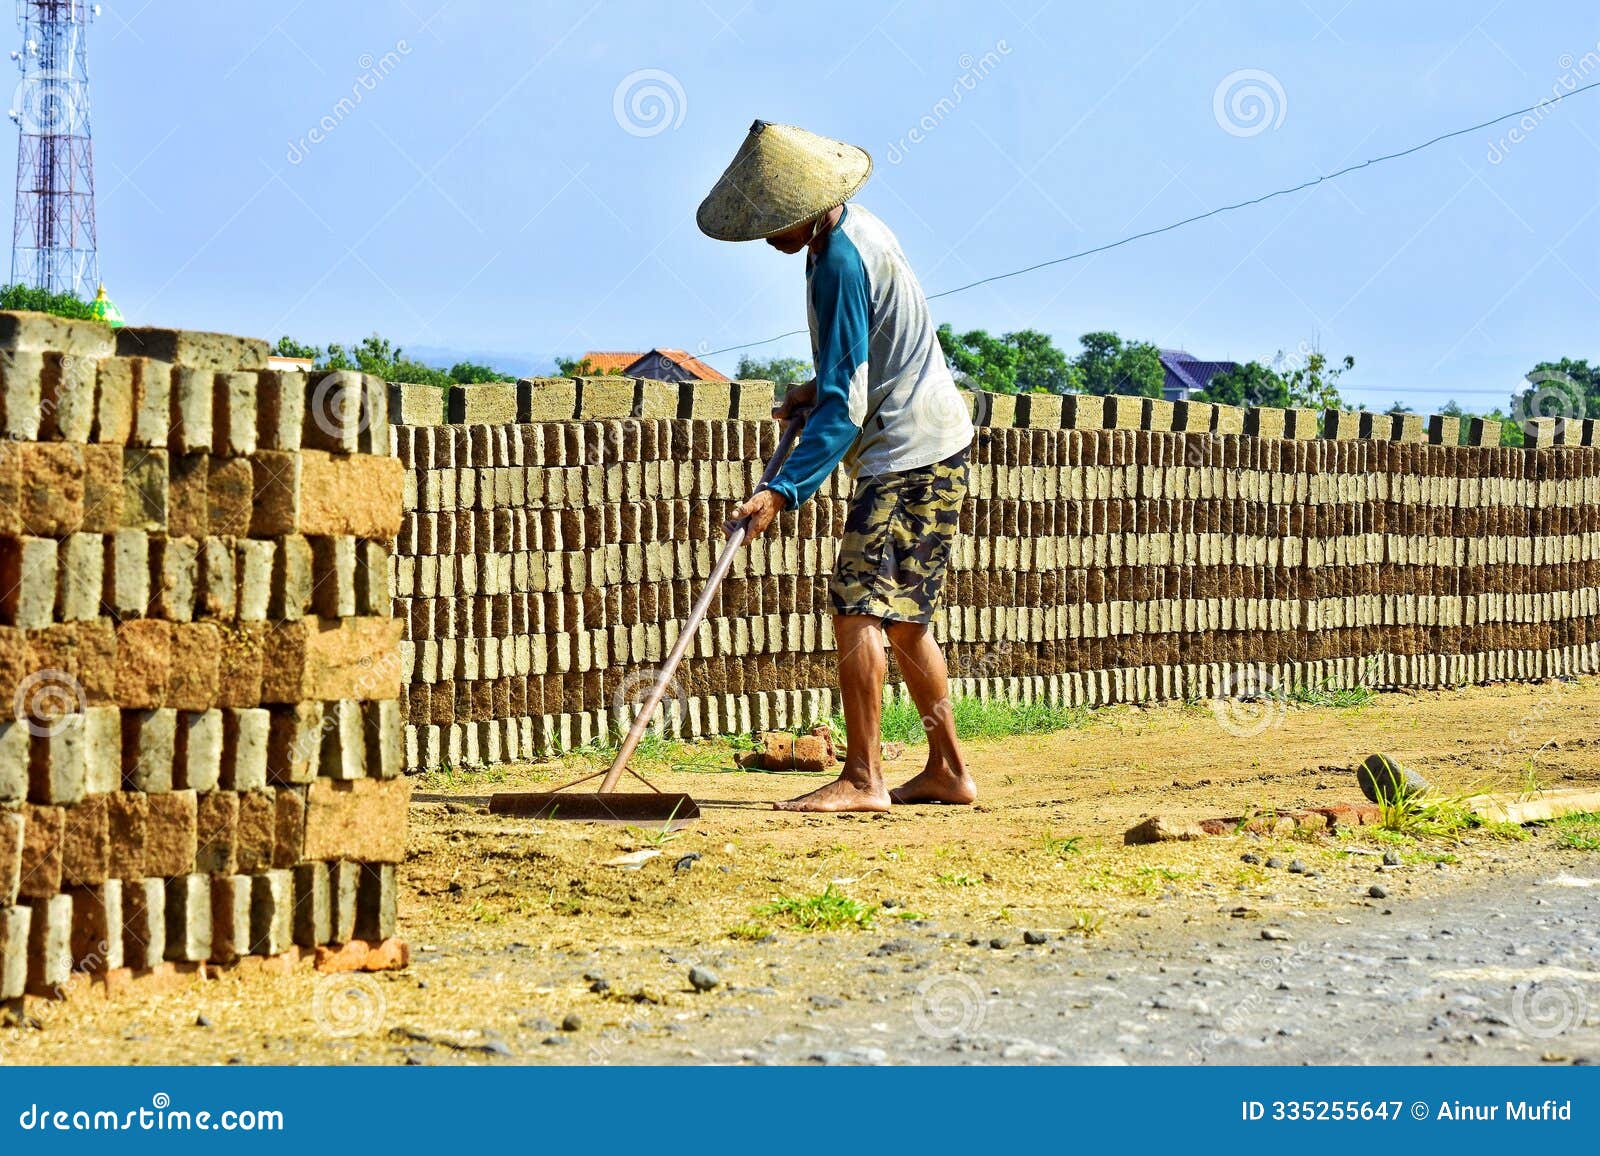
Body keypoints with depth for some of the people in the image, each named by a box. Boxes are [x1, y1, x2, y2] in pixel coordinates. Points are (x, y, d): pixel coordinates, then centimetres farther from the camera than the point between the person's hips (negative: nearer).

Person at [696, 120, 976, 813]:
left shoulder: (841, 262, -21)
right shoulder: (855, 230, 10)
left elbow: (845, 407, -24)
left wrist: (782, 491, -28)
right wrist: (818, 388, 12)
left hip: (910, 453, -11)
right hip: (929, 447, 11)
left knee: (859, 606, -15)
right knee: (903, 618, 14)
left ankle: (861, 779, -17)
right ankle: (947, 771, 19)